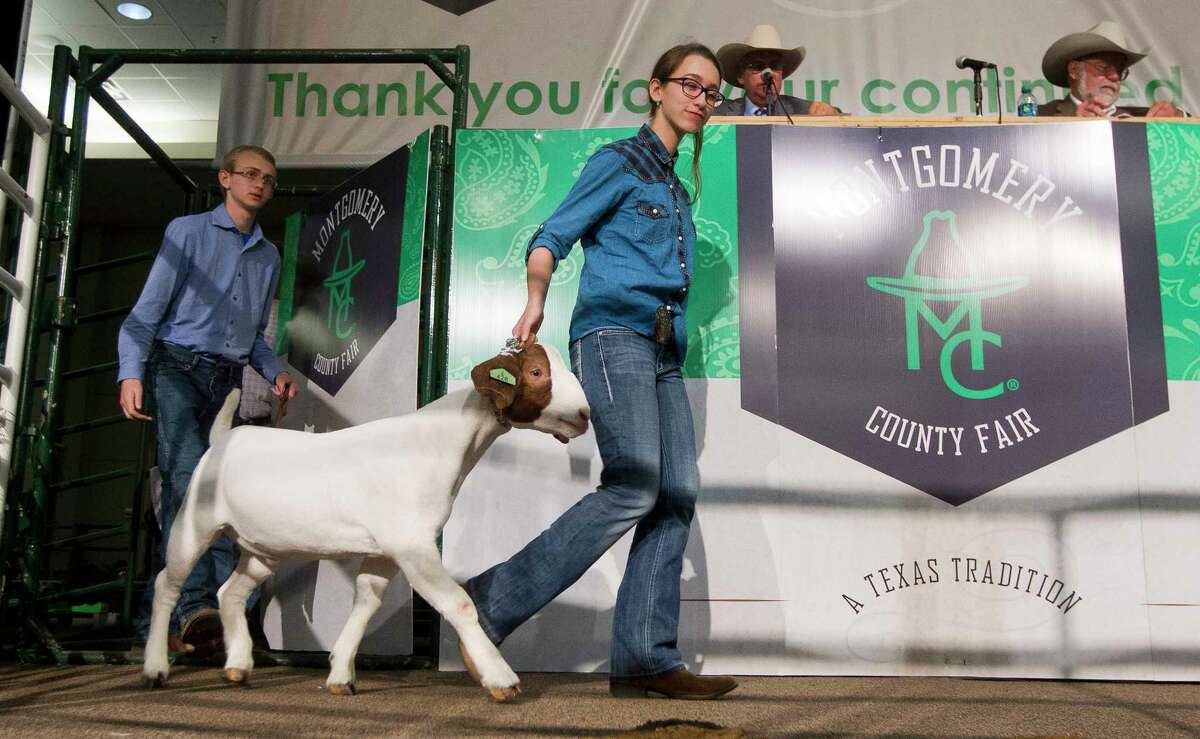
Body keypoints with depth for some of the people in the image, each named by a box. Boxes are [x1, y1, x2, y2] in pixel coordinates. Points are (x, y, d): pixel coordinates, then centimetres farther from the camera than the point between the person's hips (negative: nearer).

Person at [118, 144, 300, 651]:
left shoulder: (268, 256, 21)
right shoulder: (187, 231, 6)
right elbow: (147, 311, -2)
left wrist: (275, 372, 5)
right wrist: (131, 371, -16)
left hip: (227, 381, 5)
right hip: (177, 366, -5)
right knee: (189, 475, -23)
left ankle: (156, 619, 2)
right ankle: (196, 603, -31)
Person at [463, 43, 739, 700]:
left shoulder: (678, 189, 26)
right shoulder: (619, 162, 4)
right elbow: (551, 237, -3)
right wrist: (535, 302, -16)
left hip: (662, 351, 8)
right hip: (614, 334, -8)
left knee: (677, 494, -4)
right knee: (634, 486, -21)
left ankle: (644, 658, -4)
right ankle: (494, 600, -13)